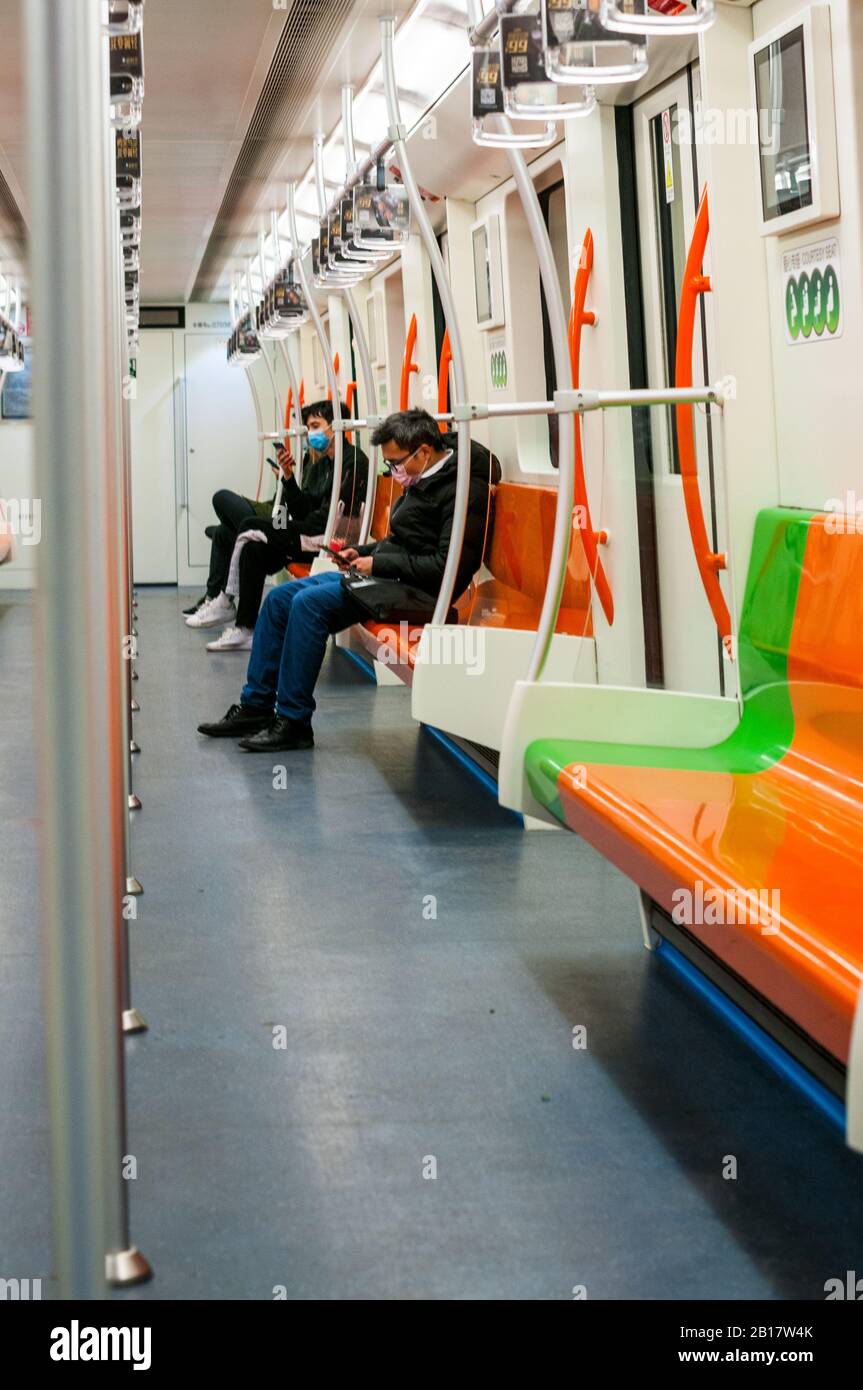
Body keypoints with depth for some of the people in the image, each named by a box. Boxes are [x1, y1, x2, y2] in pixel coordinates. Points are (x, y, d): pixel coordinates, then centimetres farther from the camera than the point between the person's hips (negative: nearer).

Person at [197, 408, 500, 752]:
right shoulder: (422, 481, 15)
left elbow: (447, 566, -23)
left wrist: (378, 564, -17)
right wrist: (363, 553, 9)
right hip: (383, 574, 11)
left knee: (309, 603, -25)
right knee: (280, 598, 4)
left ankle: (294, 722, -17)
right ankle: (256, 706, 7)